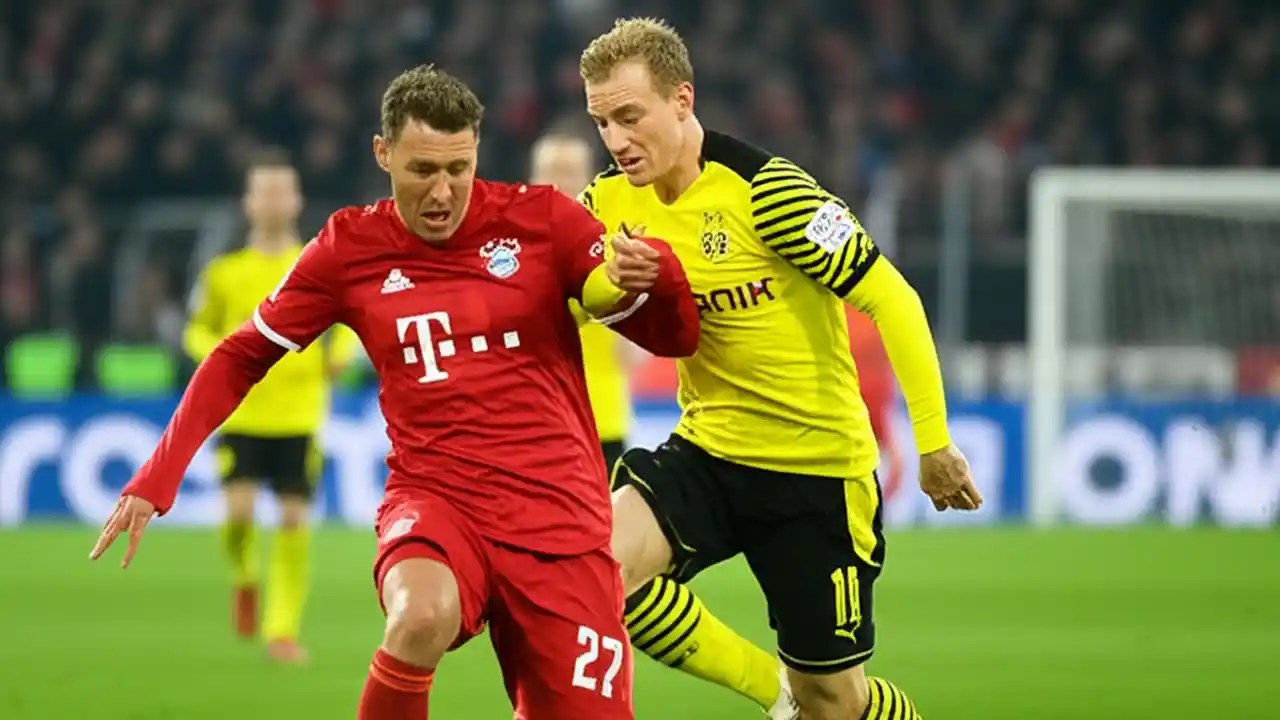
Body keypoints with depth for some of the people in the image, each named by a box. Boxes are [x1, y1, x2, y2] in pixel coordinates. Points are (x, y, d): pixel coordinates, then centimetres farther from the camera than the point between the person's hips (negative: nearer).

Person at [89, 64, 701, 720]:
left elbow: (673, 339, 4)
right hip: (433, 498, -1)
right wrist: (155, 481, 4)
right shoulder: (348, 248, 2)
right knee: (422, 616, -36)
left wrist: (656, 276, -20)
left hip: (557, 513, 1)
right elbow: (240, 358, 13)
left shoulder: (541, 219, -1)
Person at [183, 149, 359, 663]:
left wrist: (341, 352, -6)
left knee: (294, 519, -4)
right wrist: (215, 352, -10)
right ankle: (245, 577, 17)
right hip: (240, 413, 0)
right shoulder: (225, 272, 3)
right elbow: (197, 330, 12)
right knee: (238, 510, -16)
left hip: (300, 415, 0)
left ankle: (283, 630, 5)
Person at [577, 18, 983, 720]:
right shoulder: (611, 202, -2)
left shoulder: (763, 189, -19)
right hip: (709, 449, 5)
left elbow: (889, 299, -16)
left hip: (817, 466, -5)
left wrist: (933, 441, -16)